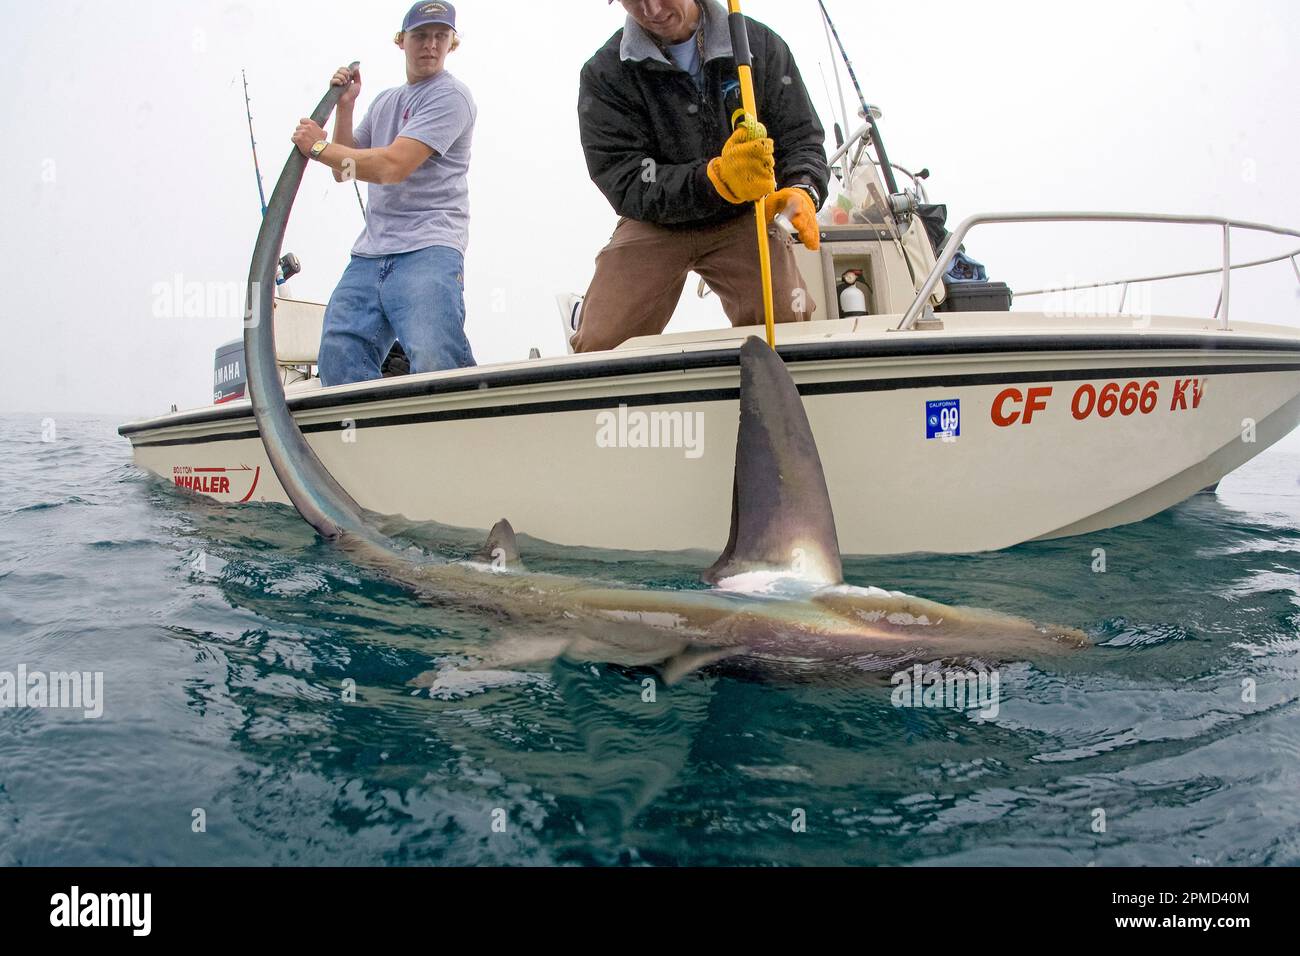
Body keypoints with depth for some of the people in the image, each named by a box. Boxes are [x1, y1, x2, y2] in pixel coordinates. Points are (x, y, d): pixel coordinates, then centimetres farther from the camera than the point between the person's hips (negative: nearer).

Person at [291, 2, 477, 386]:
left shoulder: (450, 95, 0)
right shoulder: (383, 102, 26)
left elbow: (392, 166, -11)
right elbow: (344, 170, 26)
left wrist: (319, 146, 2)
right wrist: (345, 107, 15)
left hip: (428, 250, -7)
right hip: (369, 254, 7)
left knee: (434, 362, -29)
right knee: (339, 363, -7)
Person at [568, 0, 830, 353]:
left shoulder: (761, 44, -7)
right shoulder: (604, 74, -12)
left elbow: (803, 138, -4)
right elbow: (626, 185, -20)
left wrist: (802, 193, -29)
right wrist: (718, 178, -37)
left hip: (742, 217, 1)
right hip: (655, 223, -1)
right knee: (601, 347, -15)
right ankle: (589, 314, 24)